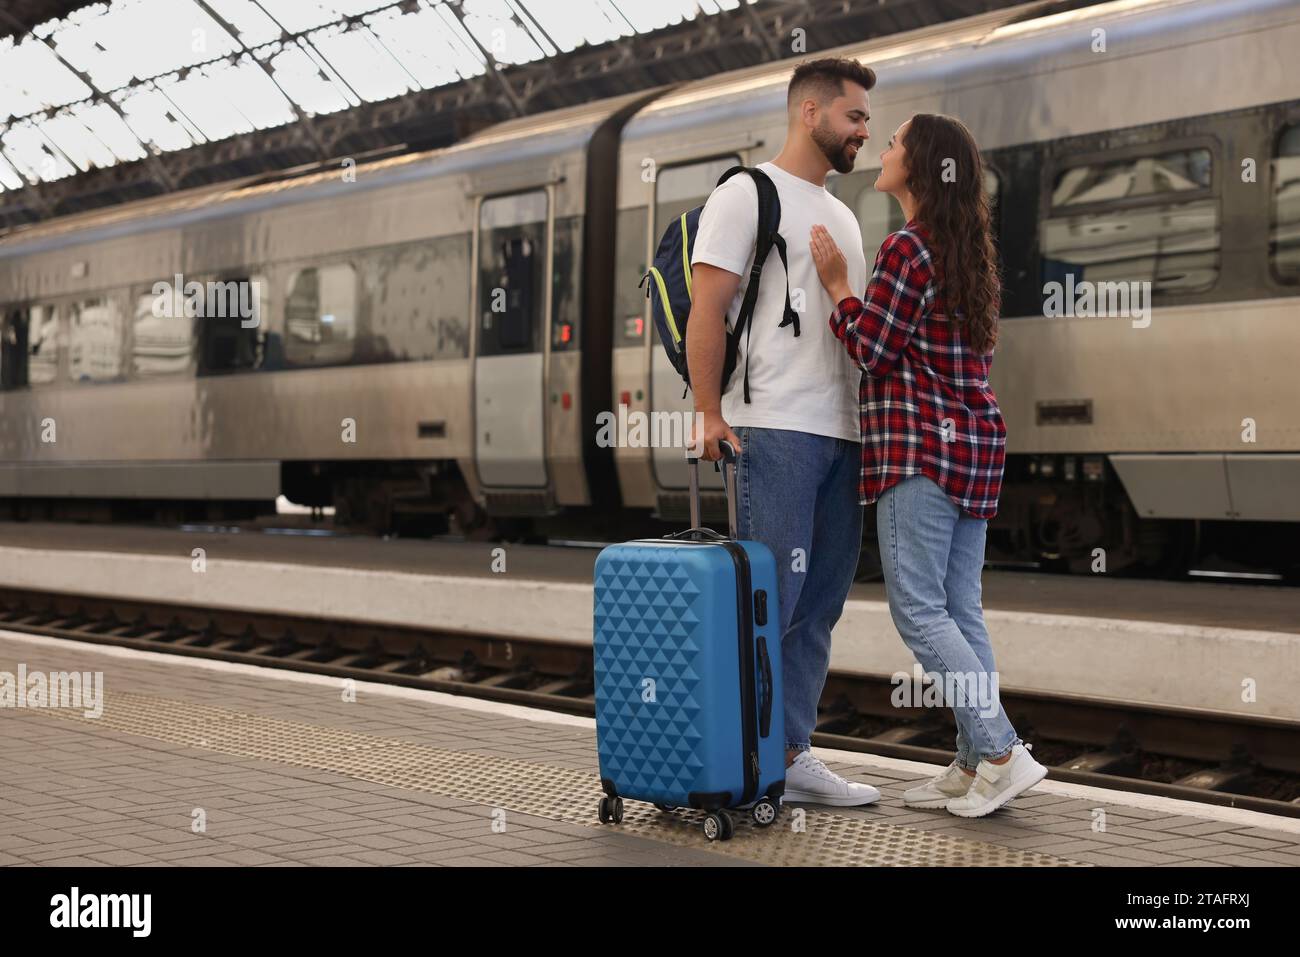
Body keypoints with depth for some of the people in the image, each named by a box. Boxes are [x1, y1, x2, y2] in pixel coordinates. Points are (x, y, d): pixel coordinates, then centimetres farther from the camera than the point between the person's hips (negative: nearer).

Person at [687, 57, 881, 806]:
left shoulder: (842, 216, 23)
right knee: (770, 600, -9)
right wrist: (711, 414, -15)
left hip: (843, 434, 8)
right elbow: (707, 312, -9)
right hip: (776, 431, -8)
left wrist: (872, 420, 15)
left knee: (820, 605, 8)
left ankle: (789, 754, 14)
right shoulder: (748, 194, -2)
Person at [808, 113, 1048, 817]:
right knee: (959, 611, 9)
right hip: (974, 442, 9)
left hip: (921, 443, -9)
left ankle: (1001, 753, -10)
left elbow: (871, 349, -10)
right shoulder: (967, 250, 16)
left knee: (918, 608, -6)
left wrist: (837, 284, 3)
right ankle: (975, 766, 9)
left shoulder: (906, 249, -11)